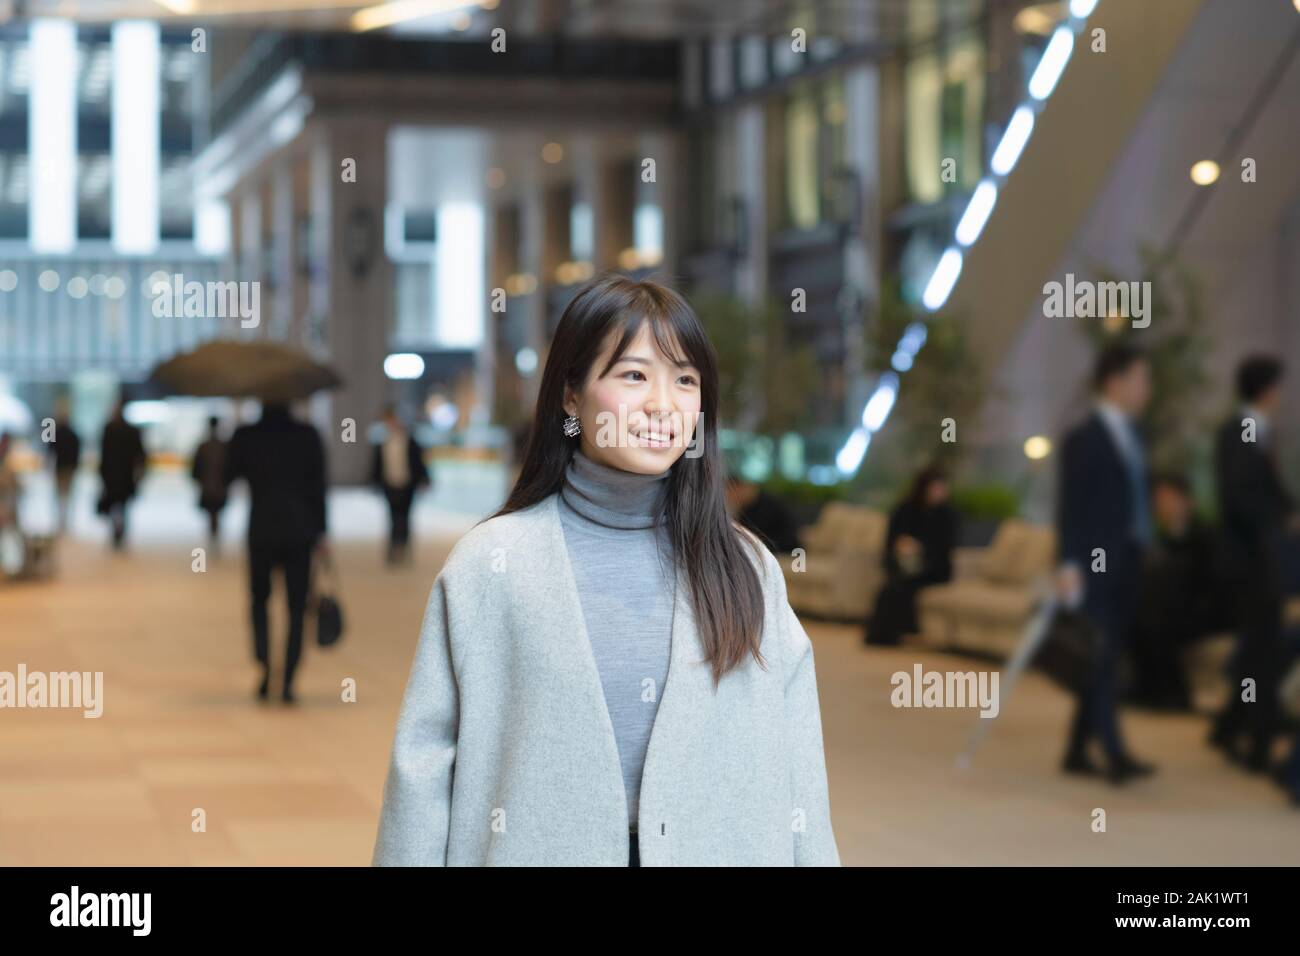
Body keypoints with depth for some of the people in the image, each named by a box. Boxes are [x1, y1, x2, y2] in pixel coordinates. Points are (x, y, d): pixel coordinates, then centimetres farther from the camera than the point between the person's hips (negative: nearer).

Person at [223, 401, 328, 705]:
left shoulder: (246, 436, -2)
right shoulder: (307, 436, 0)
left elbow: (227, 477, 5)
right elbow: (318, 487, -1)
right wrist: (320, 533, 3)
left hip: (261, 532, 0)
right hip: (299, 533, 0)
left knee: (260, 600, 18)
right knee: (297, 607, 6)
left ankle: (265, 666, -1)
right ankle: (288, 682, -3)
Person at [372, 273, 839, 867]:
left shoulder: (747, 571, 1)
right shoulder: (489, 562, -6)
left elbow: (795, 783, 0)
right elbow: (424, 771, -6)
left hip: (720, 849, 2)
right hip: (541, 848, -2)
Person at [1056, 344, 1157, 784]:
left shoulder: (1131, 435, 14)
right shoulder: (1084, 439, -9)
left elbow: (1136, 502, 16)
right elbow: (1072, 506, -13)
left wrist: (1142, 553, 12)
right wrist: (1069, 564, -18)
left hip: (1126, 566, 8)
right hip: (1095, 567, -8)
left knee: (1105, 660, 9)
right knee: (1102, 657, -10)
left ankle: (1078, 751, 15)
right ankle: (1114, 755, -11)